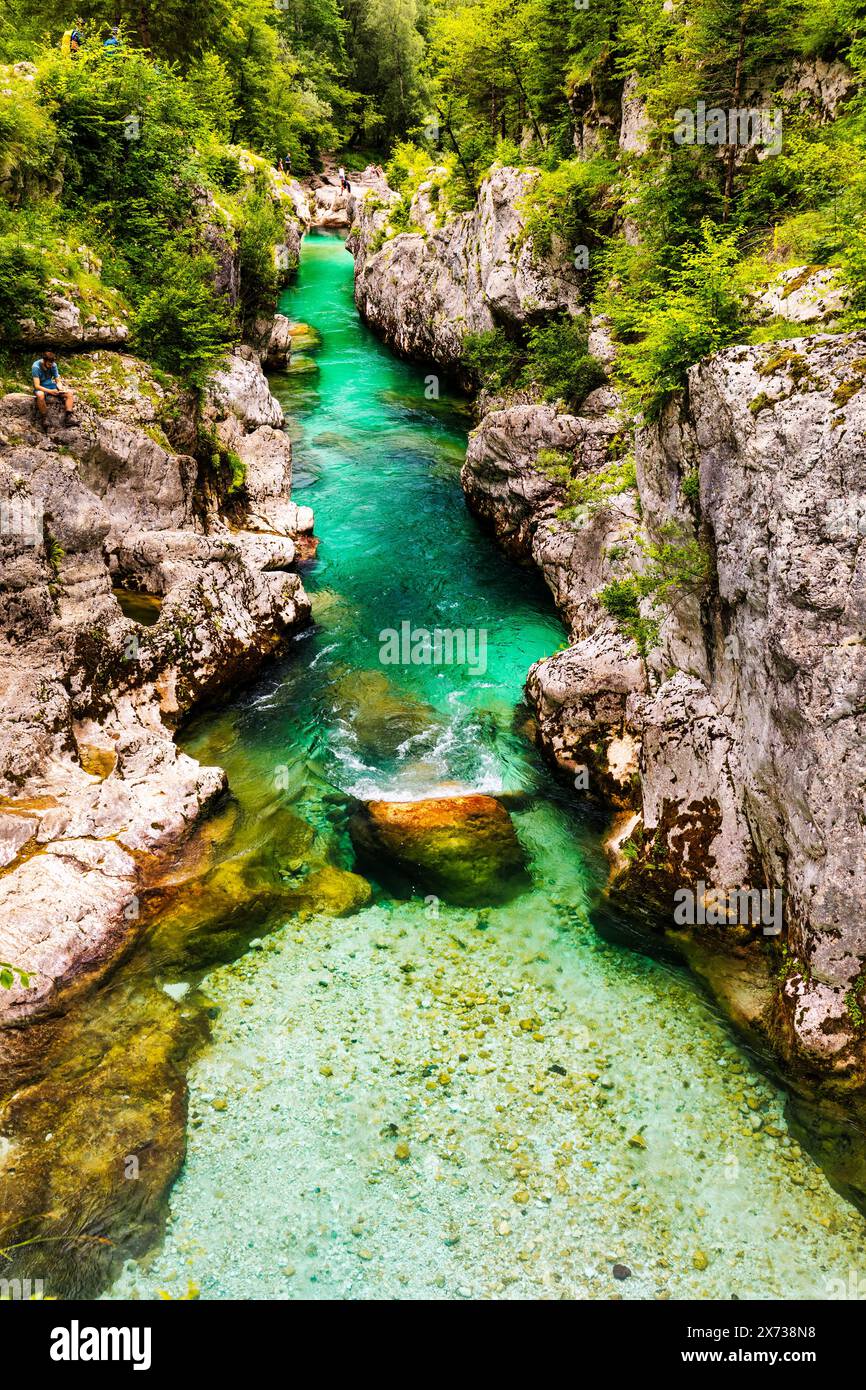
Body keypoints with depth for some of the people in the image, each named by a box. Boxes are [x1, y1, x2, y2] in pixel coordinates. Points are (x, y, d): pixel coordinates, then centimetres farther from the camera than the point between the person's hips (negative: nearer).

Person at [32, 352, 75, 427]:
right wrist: (50, 391, -37)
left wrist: (61, 388, -23)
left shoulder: (53, 365, -7)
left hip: (50, 385, 6)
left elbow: (58, 381, -1)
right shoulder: (36, 367, -22)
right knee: (40, 395, -40)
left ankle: (68, 417, -24)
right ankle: (44, 419, -29)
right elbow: (37, 386, -26)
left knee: (69, 393, -14)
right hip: (40, 387, -5)